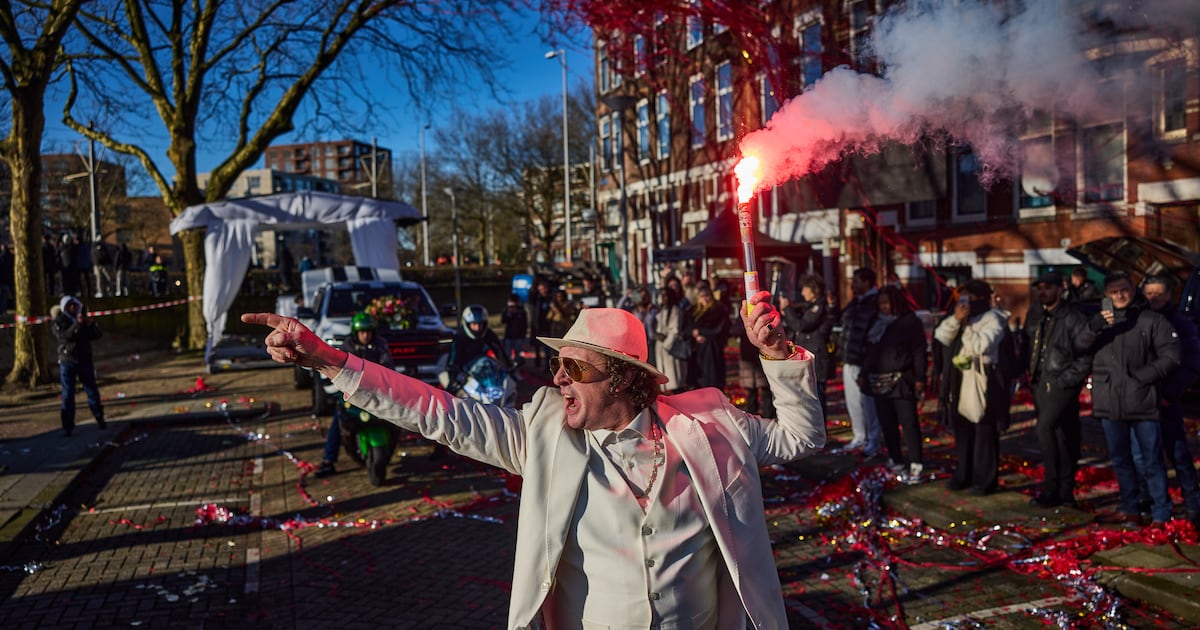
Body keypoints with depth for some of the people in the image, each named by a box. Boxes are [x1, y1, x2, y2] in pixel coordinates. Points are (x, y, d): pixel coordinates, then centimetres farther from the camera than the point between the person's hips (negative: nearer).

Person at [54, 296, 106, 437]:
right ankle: (67, 426, 2)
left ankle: (99, 419, 17)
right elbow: (64, 336, -20)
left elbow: (97, 335, 1)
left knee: (92, 391, 5)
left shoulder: (84, 319, 7)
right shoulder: (59, 321, -2)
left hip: (85, 360, 3)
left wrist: (91, 325, -17)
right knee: (68, 394, -2)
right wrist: (77, 324, -30)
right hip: (67, 362, -3)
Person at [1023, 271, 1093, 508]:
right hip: (1040, 383, 7)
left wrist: (1068, 379, -14)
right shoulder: (1034, 316, 10)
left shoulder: (1073, 318, -10)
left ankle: (1053, 487, -11)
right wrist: (1028, 372, 9)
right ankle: (1065, 491, 20)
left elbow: (1086, 354, -10)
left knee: (1045, 428, -20)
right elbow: (1027, 347, 21)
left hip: (1062, 384, -7)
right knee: (1059, 436, 12)